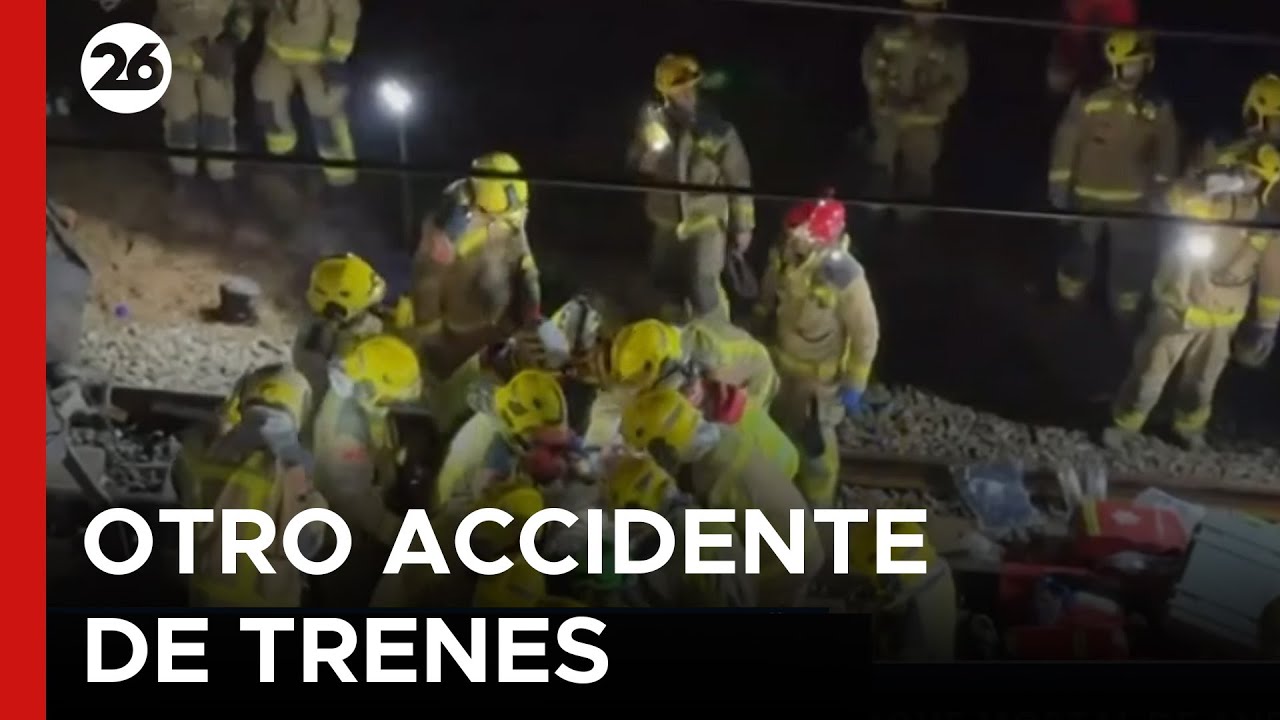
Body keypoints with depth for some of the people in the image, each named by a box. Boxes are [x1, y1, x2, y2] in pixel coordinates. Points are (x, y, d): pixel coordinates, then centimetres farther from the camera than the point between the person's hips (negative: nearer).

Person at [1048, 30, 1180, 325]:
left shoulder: (1158, 109, -6)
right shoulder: (1086, 100, -13)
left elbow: (1166, 157, 4)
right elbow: (1064, 148, -8)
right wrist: (1059, 194, -7)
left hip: (1133, 203, 2)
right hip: (1087, 199, -1)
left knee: (1133, 263, 12)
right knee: (1078, 254, 16)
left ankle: (1125, 315, 34)